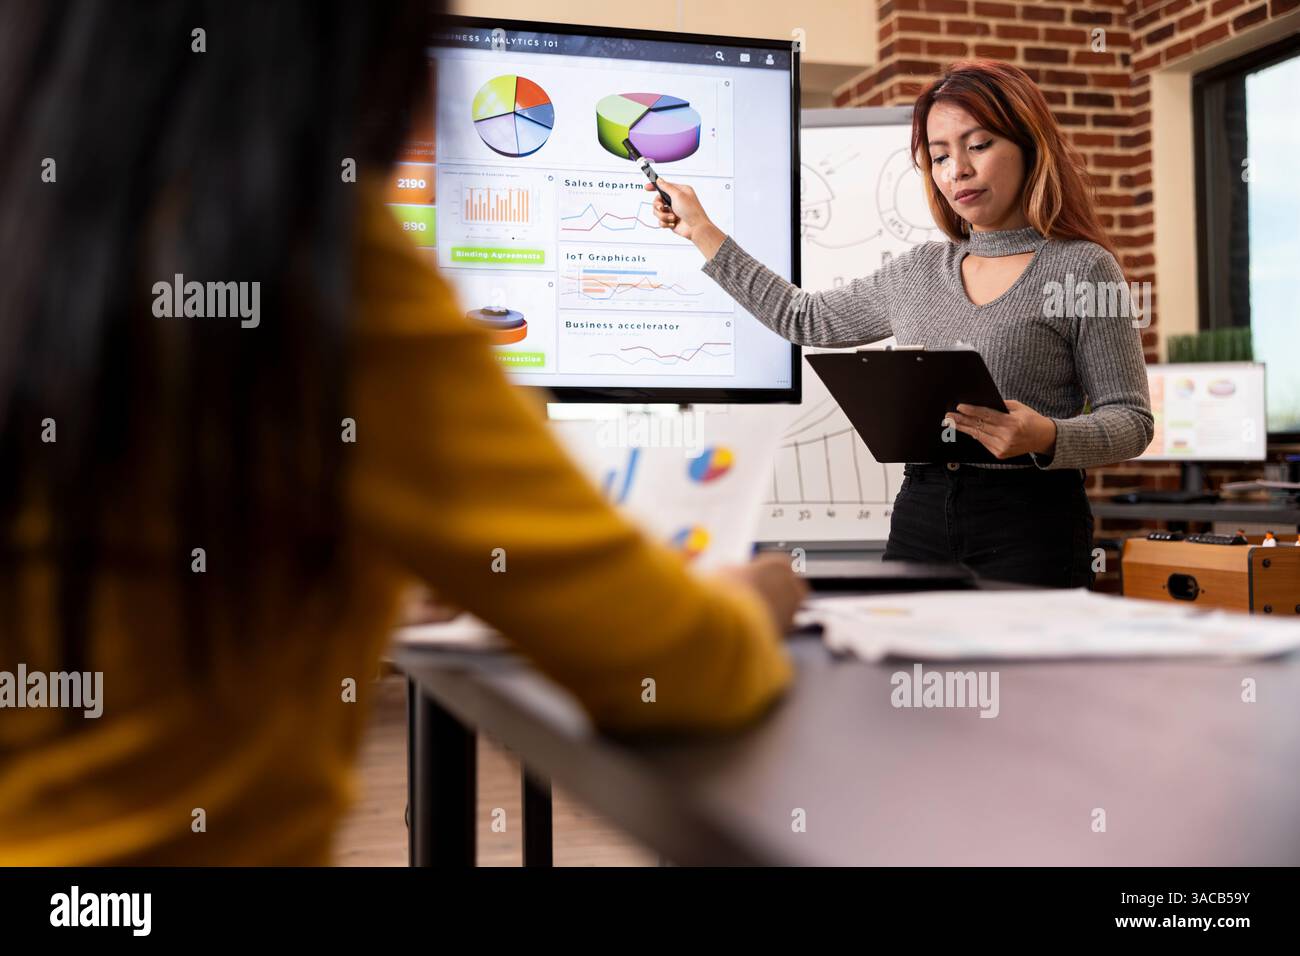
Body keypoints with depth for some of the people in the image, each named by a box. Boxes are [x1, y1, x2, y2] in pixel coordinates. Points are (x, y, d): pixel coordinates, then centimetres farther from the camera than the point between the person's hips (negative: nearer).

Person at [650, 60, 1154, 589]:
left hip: (1028, 528, -4)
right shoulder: (918, 271, 12)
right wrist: (703, 232, 23)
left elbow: (1131, 419, -3)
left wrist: (1045, 437, -24)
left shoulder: (1082, 267, -3)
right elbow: (802, 319, 22)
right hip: (919, 513, 4)